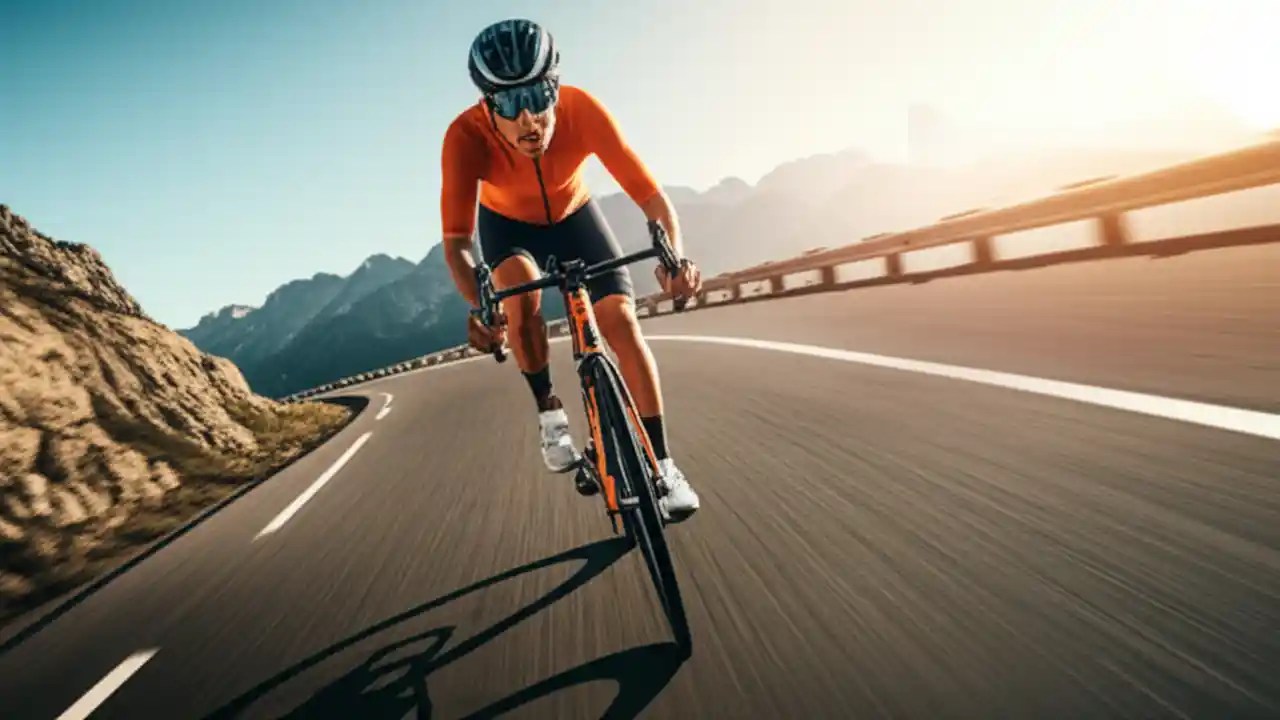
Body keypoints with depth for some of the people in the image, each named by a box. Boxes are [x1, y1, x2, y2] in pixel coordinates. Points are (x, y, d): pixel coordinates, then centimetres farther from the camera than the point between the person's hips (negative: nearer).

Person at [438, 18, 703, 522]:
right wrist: (479, 307, -58)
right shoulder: (466, 136, -36)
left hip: (572, 214, 0)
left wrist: (675, 255, -55)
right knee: (521, 292, -32)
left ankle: (662, 464, -7)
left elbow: (649, 193, -36)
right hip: (507, 223, 0)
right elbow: (456, 241, -40)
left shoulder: (582, 110, -35)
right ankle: (548, 411, -5)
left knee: (622, 320, -16)